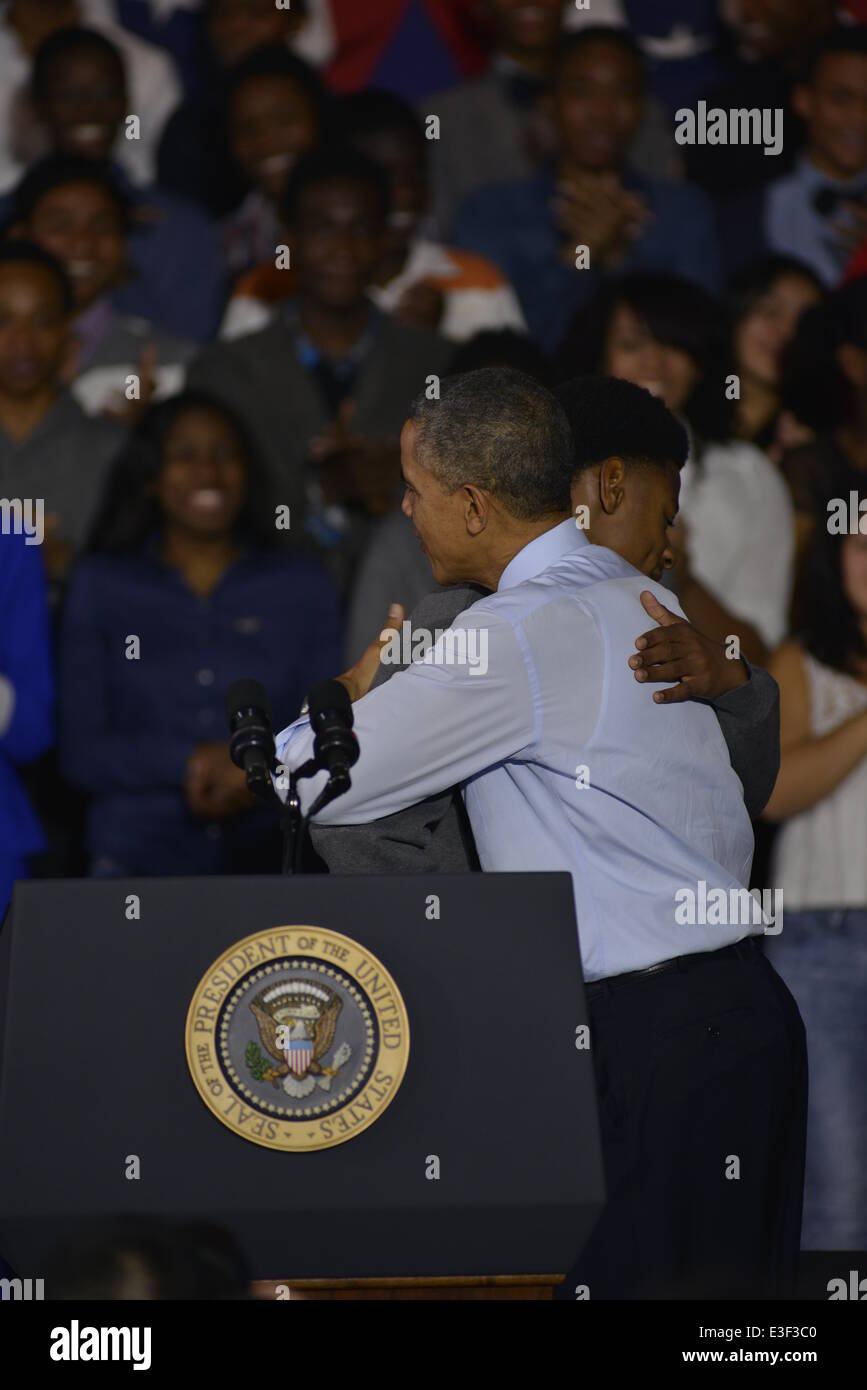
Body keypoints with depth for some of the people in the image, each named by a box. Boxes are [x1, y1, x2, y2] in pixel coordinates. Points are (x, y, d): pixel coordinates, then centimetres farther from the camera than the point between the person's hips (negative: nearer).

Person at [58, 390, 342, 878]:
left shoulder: (304, 586, 14)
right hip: (138, 853, -1)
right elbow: (82, 752, 5)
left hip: (267, 856, 1)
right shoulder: (102, 586, 12)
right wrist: (190, 761, -9)